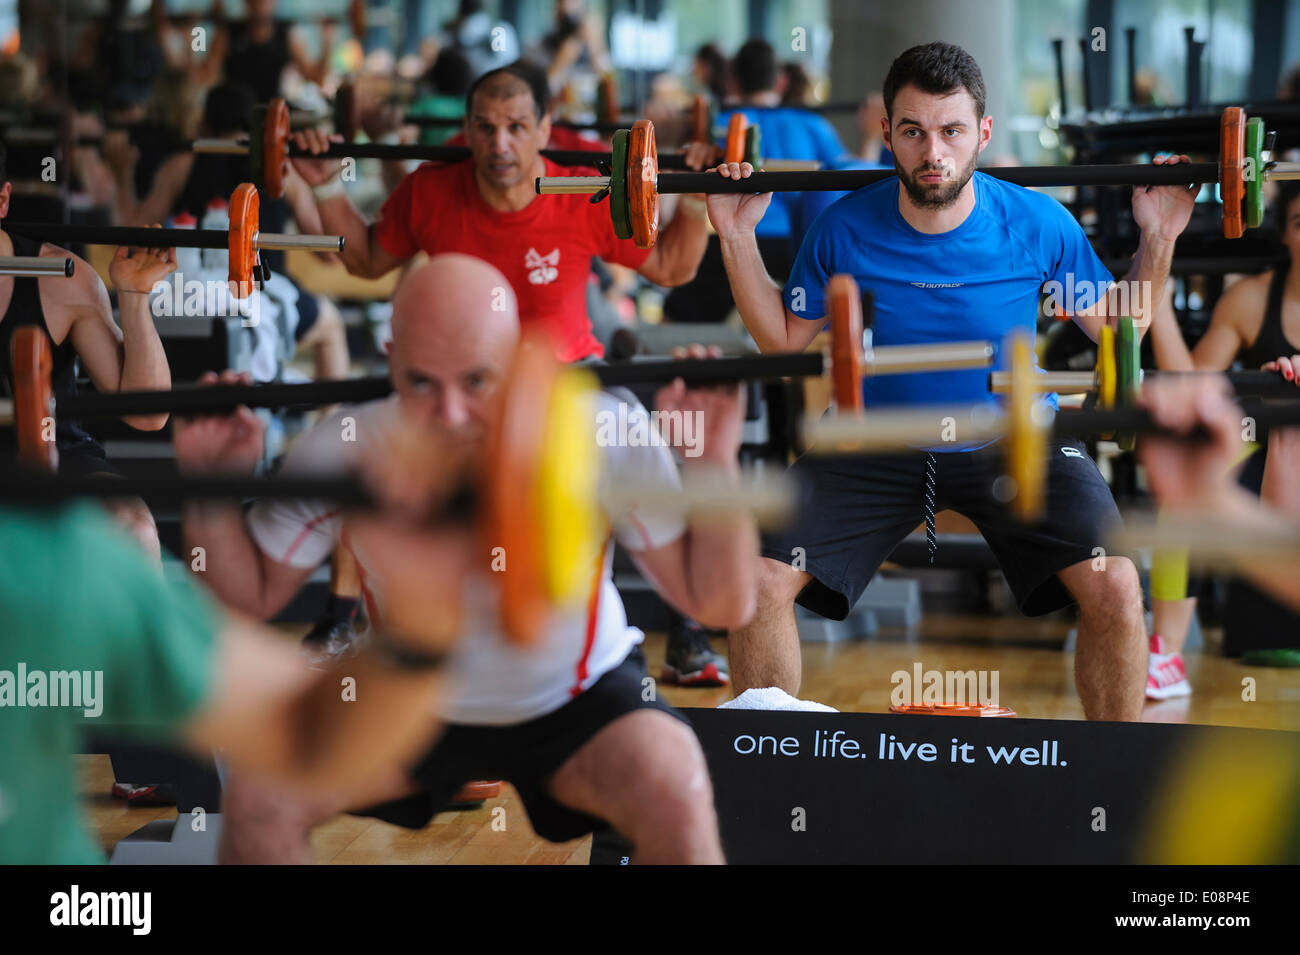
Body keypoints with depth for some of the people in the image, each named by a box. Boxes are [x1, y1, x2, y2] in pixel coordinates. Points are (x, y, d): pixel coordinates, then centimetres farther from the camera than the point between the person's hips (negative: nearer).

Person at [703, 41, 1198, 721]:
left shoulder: (1040, 224, -12)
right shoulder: (844, 229, -11)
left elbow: (1116, 327, 4)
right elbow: (783, 339, 5)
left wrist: (1158, 239, -9)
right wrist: (737, 238, -6)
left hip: (1016, 442, -1)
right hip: (877, 443, 1)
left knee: (1114, 588, -24)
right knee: (757, 583, -18)